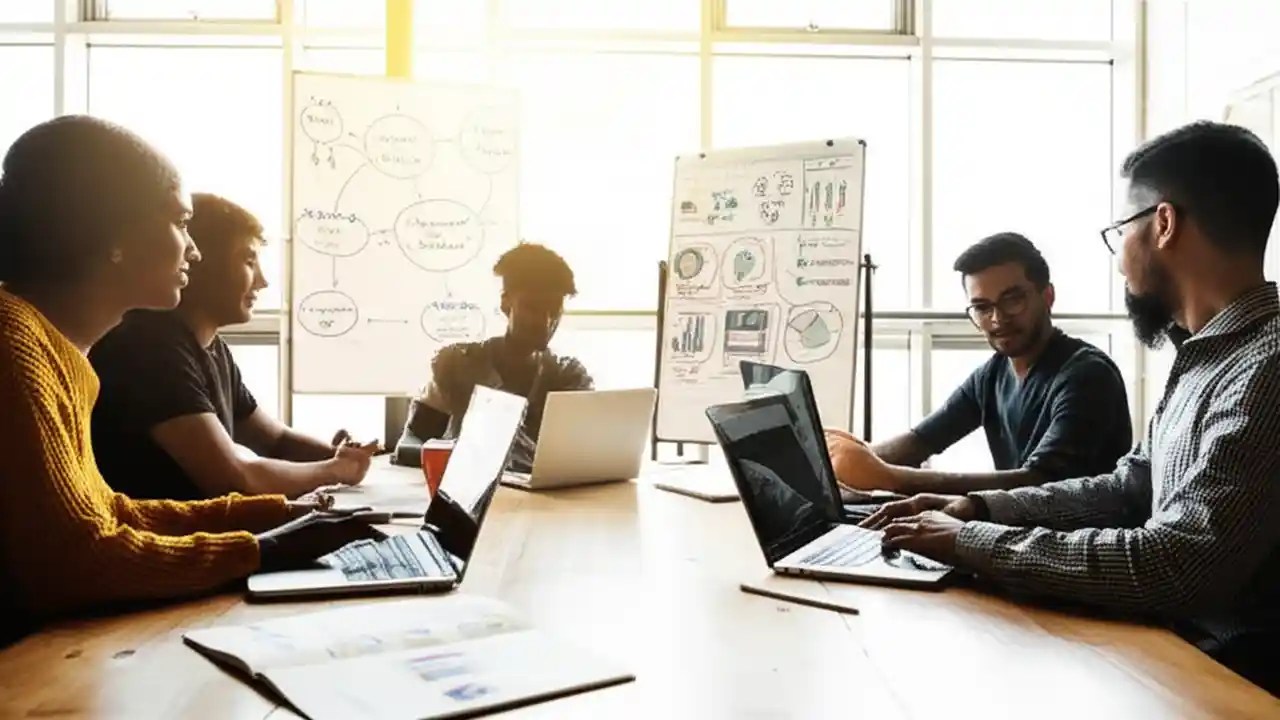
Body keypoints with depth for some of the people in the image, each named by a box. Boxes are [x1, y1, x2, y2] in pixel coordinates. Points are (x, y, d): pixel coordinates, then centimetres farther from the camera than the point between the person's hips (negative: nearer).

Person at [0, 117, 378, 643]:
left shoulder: (54, 347, 9)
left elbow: (99, 513, 12)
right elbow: (78, 560, -25)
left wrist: (276, 514, 5)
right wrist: (266, 551, -15)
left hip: (48, 626, 8)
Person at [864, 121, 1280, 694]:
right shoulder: (1208, 355, 9)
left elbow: (1175, 566, -31)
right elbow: (1131, 487, 15)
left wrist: (969, 541, -22)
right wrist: (978, 508, 3)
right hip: (1180, 641, 8)